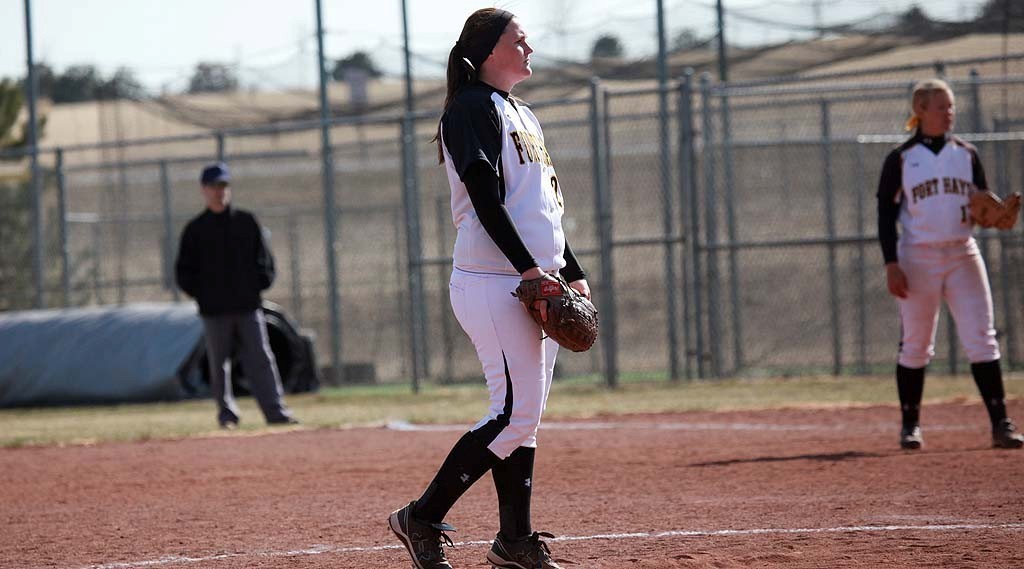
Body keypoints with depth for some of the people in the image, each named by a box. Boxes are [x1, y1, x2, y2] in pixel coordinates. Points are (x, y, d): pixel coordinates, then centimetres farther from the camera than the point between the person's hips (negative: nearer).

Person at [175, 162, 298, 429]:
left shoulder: (246, 222, 10)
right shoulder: (195, 229, 6)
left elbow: (264, 259, 14)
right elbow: (184, 271, 6)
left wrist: (259, 284, 0)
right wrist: (202, 292, -5)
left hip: (248, 306, 1)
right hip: (214, 310, -1)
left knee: (261, 359, -5)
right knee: (219, 364, 3)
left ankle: (275, 410, -8)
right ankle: (227, 414, 11)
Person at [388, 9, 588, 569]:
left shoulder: (522, 116, 22)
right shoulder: (472, 108, -8)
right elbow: (486, 199, -18)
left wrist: (572, 273, 18)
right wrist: (530, 269, -24)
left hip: (534, 282, 9)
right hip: (493, 283, -9)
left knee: (525, 414, 8)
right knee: (516, 413, -13)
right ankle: (422, 519, -7)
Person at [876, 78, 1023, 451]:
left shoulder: (966, 155, 10)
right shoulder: (900, 160, 1)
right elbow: (886, 213, -1)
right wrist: (891, 264, -10)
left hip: (962, 256, 2)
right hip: (918, 259, -2)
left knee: (982, 341, -6)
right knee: (915, 346, 3)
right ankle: (910, 424, 14)